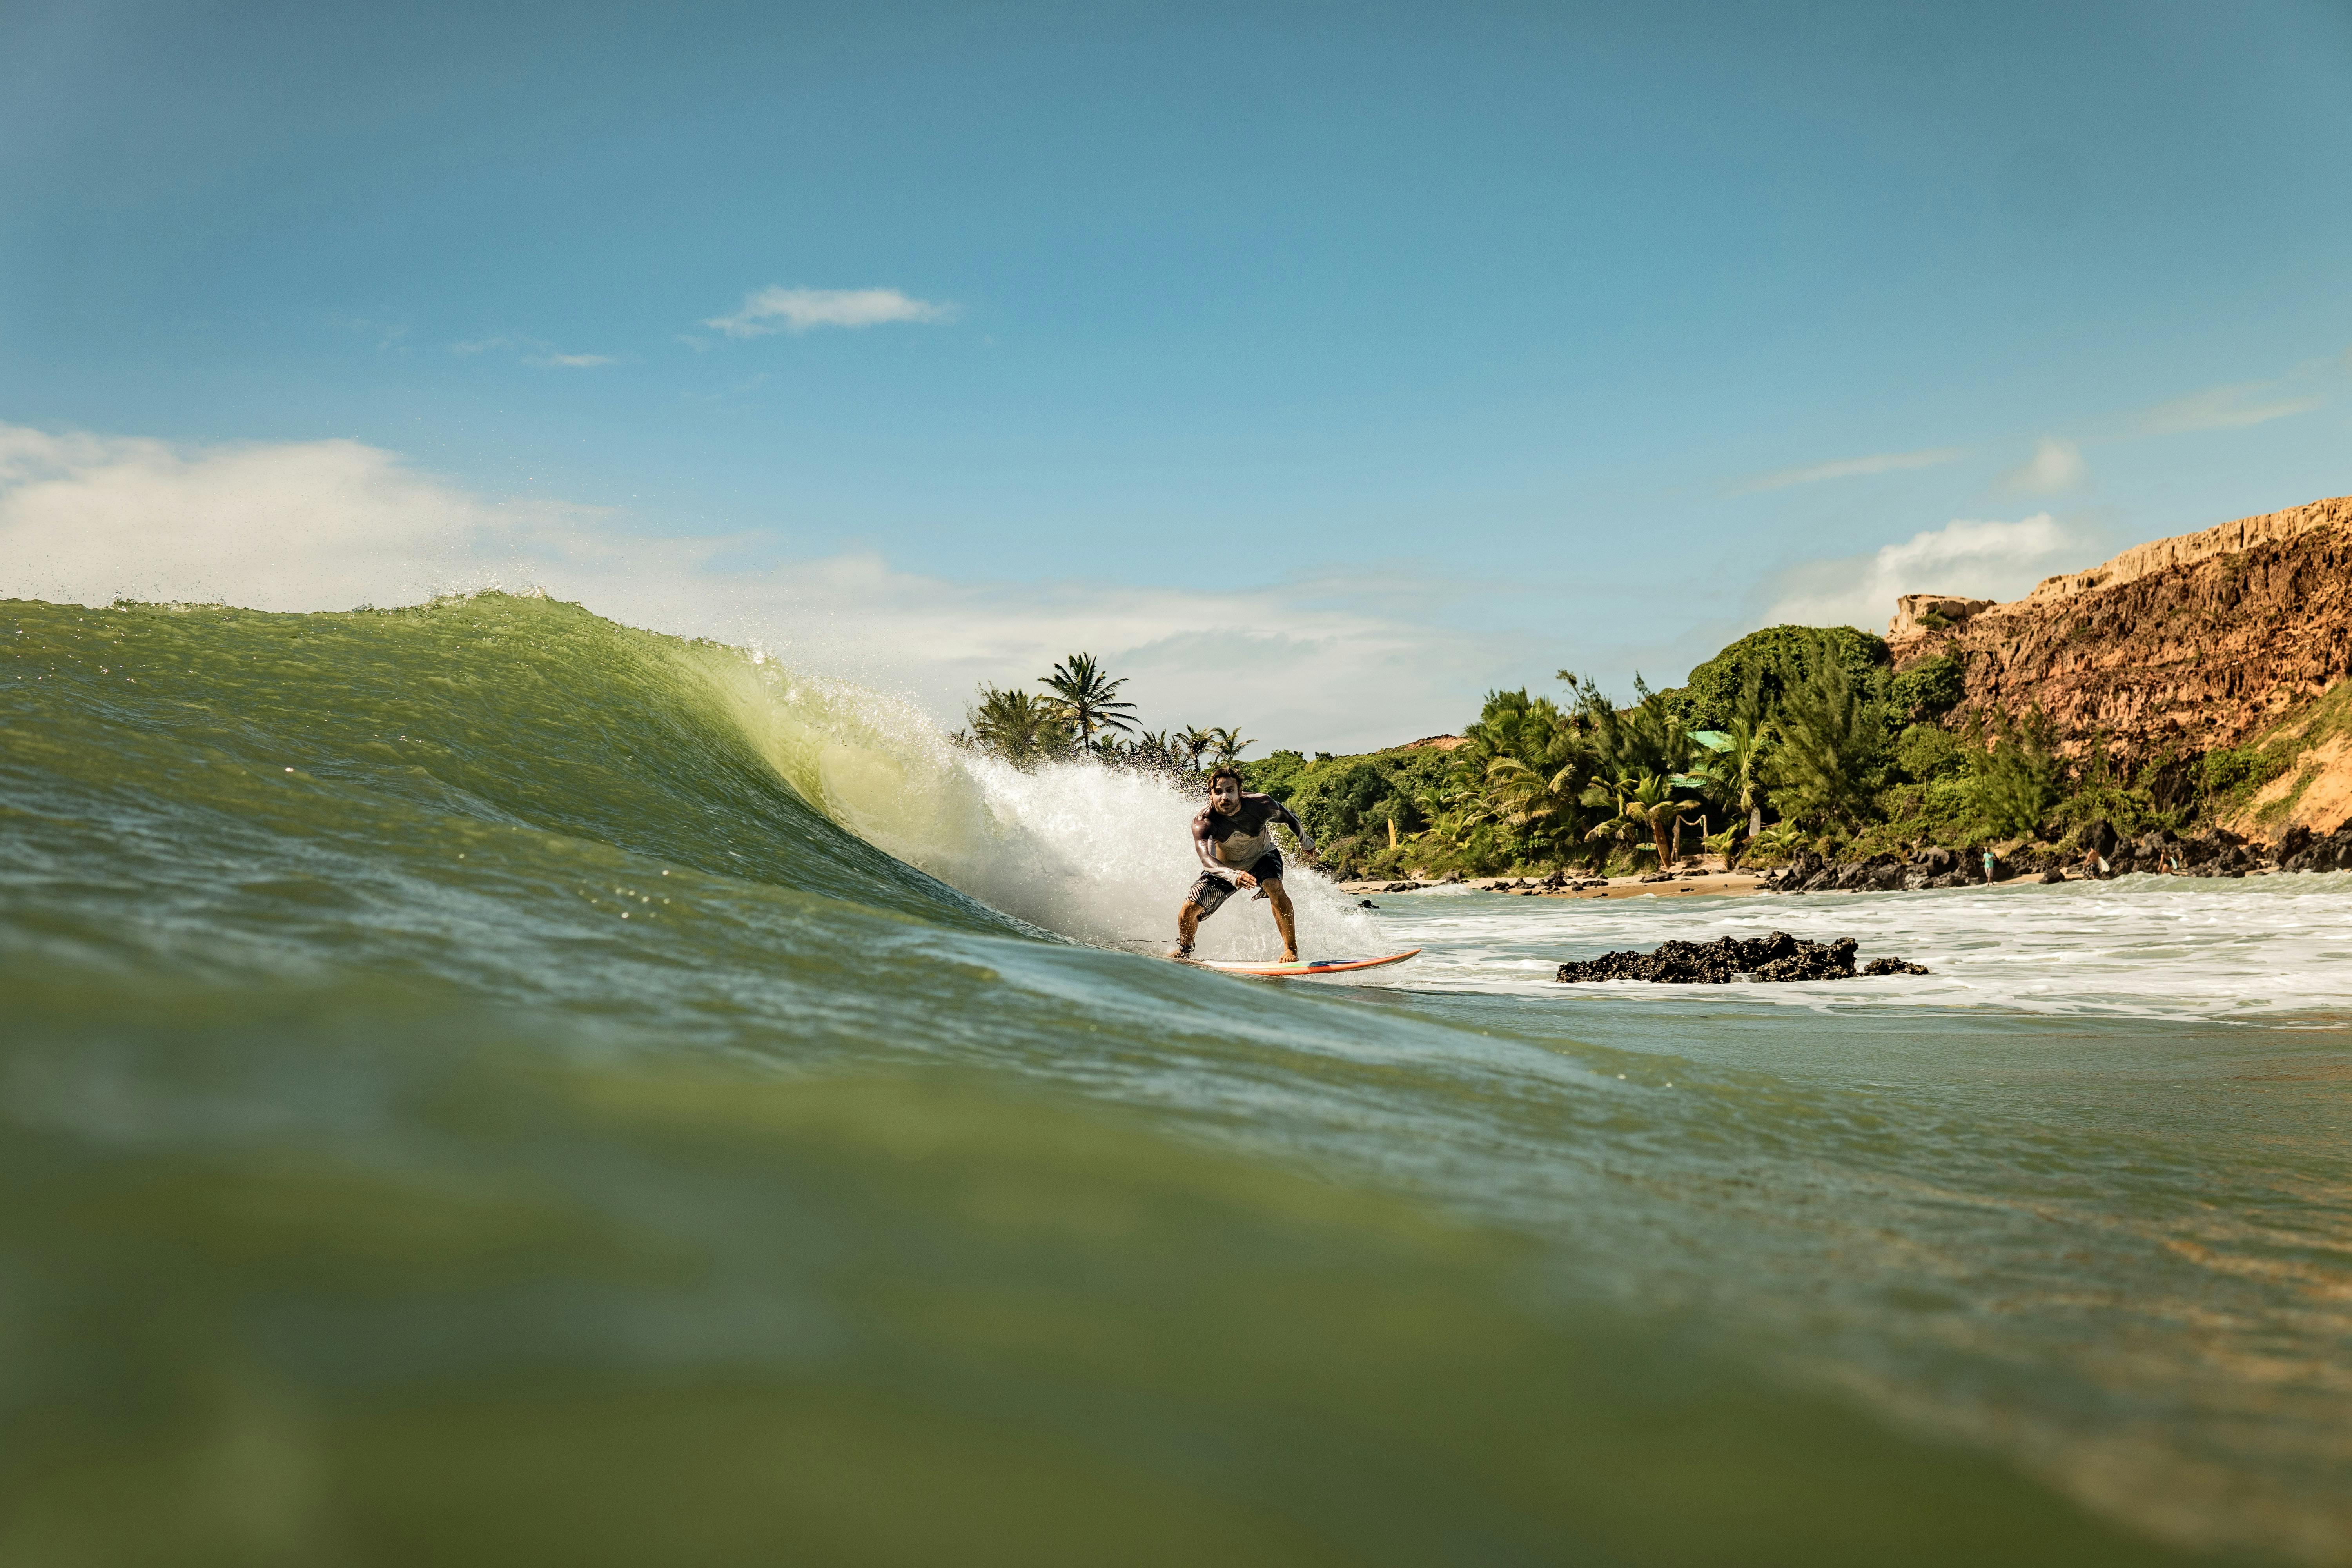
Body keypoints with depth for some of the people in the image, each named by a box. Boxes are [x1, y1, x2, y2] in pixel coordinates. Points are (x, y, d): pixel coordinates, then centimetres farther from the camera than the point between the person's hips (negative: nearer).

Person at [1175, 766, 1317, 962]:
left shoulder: (1261, 805, -30)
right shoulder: (1203, 822, -34)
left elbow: (1289, 818, -7)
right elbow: (1206, 858, -50)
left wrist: (1305, 843, 11)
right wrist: (1233, 876, -69)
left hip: (1262, 858, 0)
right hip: (1224, 867, 0)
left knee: (1274, 888, -32)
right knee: (1190, 908, -11)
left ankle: (1291, 951, -25)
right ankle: (1184, 949, 21)